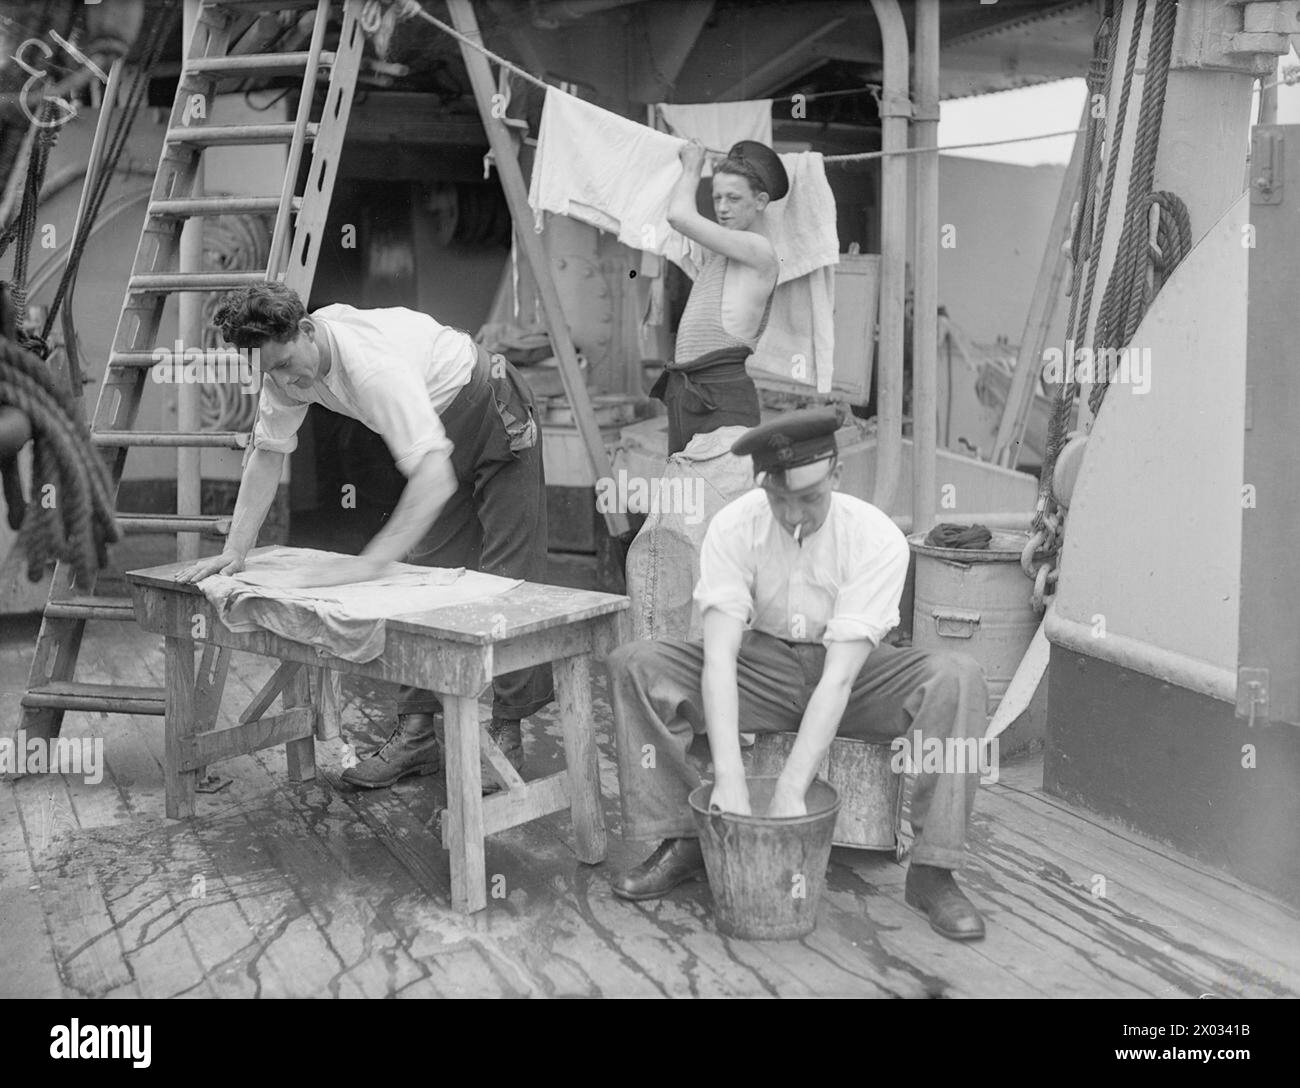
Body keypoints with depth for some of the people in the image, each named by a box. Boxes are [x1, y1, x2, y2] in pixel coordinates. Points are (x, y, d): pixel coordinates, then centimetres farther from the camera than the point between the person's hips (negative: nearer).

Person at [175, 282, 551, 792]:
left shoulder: (374, 366, -40)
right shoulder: (287, 361, -15)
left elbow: (435, 479, -45)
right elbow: (266, 454, -5)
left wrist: (372, 561, -50)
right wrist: (234, 551, -12)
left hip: (495, 418, -8)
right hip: (441, 431, 8)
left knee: (507, 579, -7)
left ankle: (506, 737, 0)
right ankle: (417, 731, 10)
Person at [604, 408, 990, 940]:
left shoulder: (877, 538, -24)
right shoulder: (734, 527, -19)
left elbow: (840, 675, -30)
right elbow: (719, 653, -27)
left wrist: (790, 789, -36)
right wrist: (729, 779, -38)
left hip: (854, 677, -1)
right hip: (761, 669, 1)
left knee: (957, 677, -30)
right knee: (634, 664, -20)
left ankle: (931, 871, -24)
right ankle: (683, 841, -13)